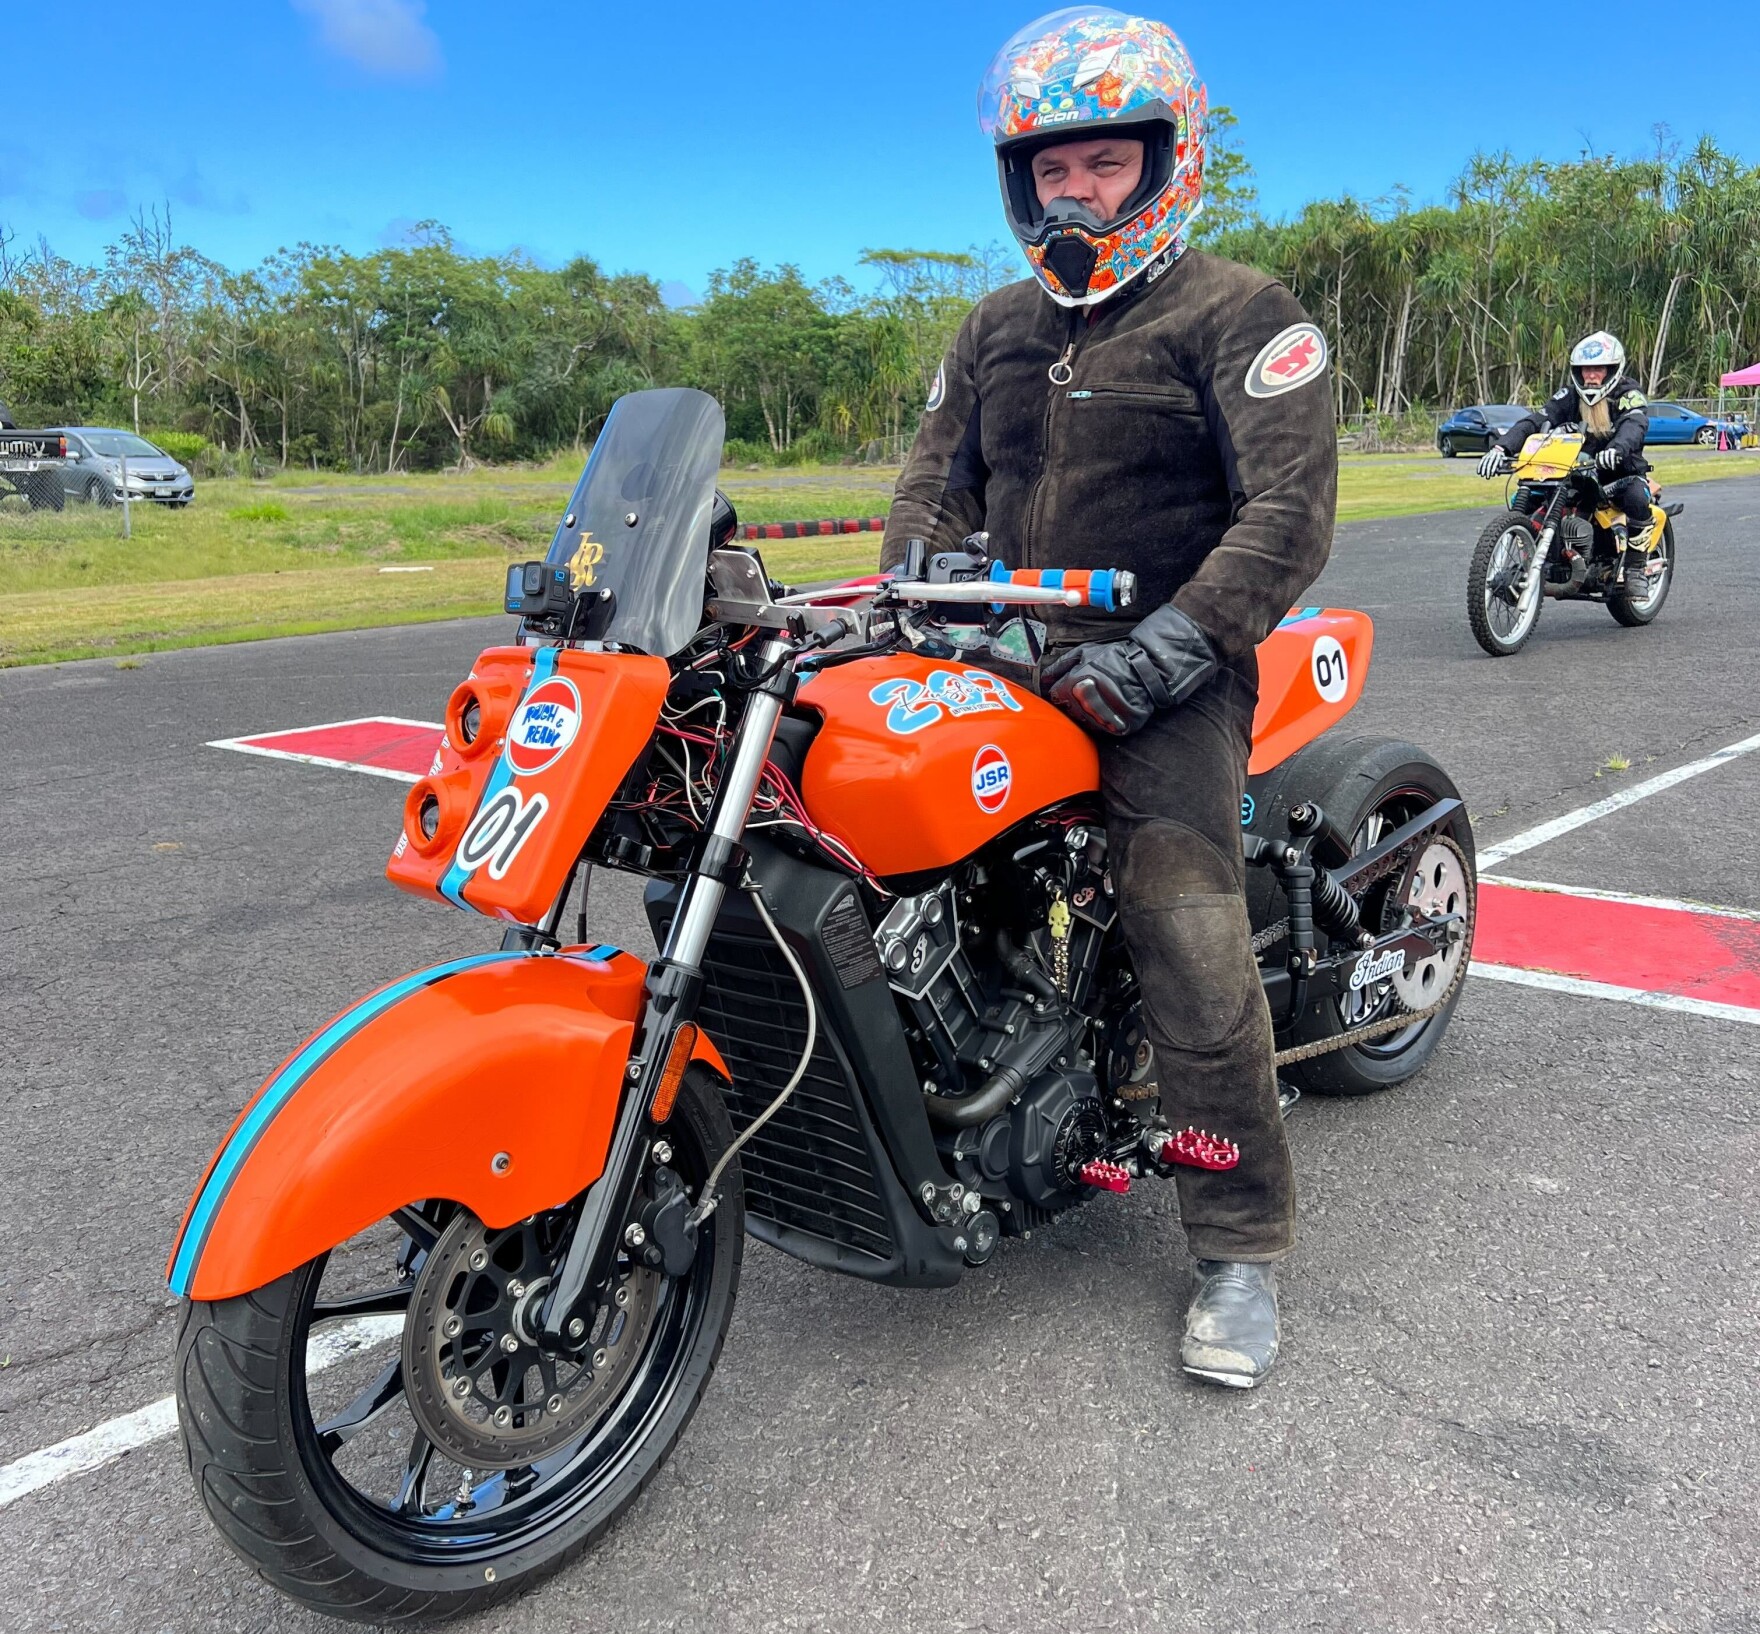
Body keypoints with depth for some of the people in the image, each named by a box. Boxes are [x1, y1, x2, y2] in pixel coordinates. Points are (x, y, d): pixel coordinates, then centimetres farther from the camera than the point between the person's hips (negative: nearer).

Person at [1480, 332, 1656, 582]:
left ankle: (1637, 567, -21)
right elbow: (1536, 420, -12)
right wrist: (1501, 447, -31)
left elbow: (1634, 425, -29)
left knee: (1636, 497, -36)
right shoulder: (1569, 395, 3)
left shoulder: (1628, 394, -7)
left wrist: (1616, 450, -54)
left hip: (1622, 473, -3)